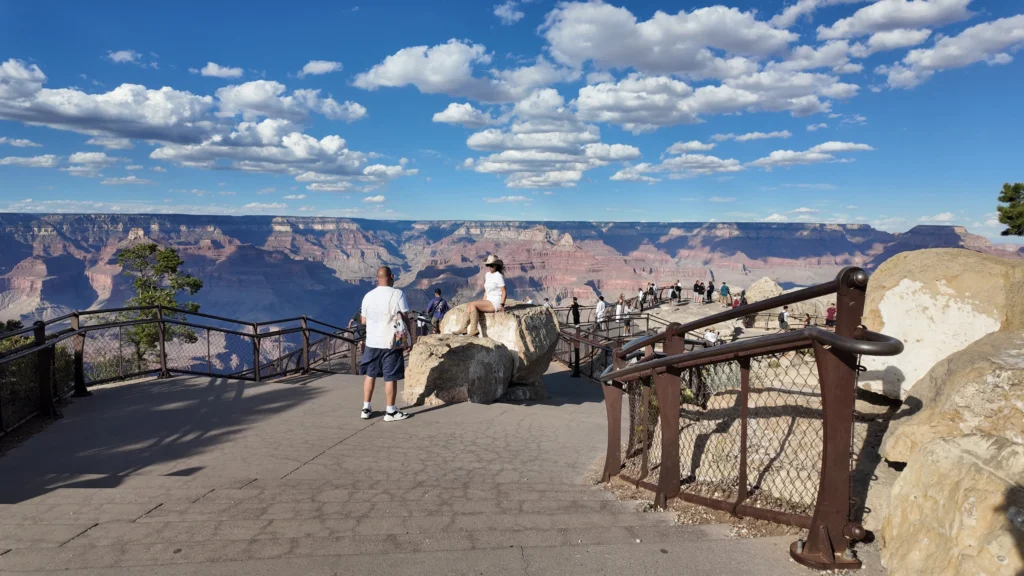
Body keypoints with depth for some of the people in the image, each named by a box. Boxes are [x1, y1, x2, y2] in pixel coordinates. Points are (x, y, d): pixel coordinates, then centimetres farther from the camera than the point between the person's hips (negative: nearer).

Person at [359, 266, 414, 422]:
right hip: (391, 343, -4)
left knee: (370, 375, 15)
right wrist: (409, 335, 1)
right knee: (391, 377, 3)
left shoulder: (368, 296, 3)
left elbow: (363, 320, 10)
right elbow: (404, 318, -11)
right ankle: (390, 412, 9)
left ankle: (366, 409, 21)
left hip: (372, 342, 5)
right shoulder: (397, 294, -11)